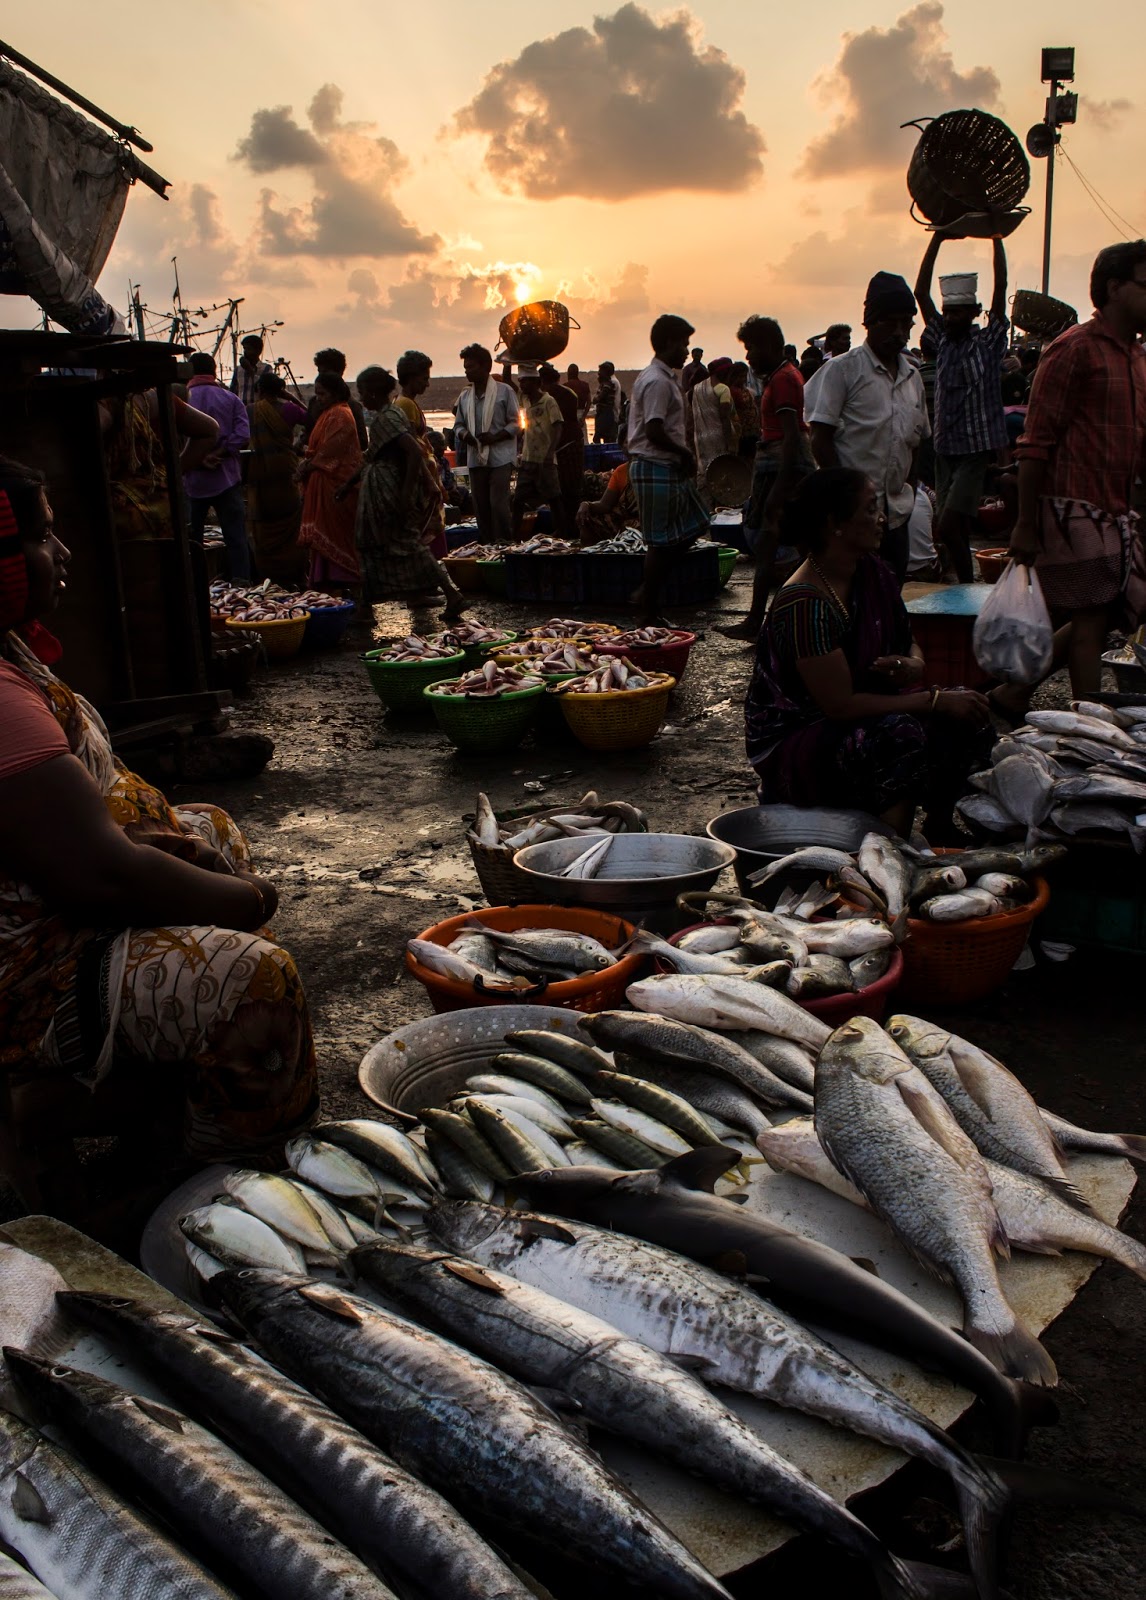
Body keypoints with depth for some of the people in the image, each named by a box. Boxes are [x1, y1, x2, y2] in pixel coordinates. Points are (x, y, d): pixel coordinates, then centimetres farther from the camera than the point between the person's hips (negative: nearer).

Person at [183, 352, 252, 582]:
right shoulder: (231, 399, 3)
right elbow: (242, 436, -9)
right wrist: (218, 455, -8)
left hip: (193, 480, 0)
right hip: (227, 479, 0)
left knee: (191, 537, 11)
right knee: (236, 537, 1)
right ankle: (241, 582, -5)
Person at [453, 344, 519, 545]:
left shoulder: (504, 392, -2)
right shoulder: (464, 397, 12)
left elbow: (515, 423, -4)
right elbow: (458, 424, 18)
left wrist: (495, 437, -17)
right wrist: (463, 434, -5)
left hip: (500, 458, -5)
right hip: (475, 459, 5)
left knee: (498, 504, -12)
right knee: (480, 506, 7)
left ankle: (503, 544, -3)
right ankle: (486, 546, 15)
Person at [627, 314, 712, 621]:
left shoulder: (665, 378, 18)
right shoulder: (658, 382, -16)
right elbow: (655, 432, -24)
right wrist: (685, 453, -12)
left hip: (669, 467, 11)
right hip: (656, 469, -11)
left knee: (693, 524, 15)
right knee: (662, 541, -4)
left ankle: (647, 592, 17)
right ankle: (649, 611, 6)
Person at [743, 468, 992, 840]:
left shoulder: (873, 573, 1)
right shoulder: (805, 604, -26)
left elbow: (909, 643, 14)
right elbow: (840, 705, -26)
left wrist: (914, 665, -12)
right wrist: (935, 700, -23)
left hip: (862, 717, 9)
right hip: (791, 740, -8)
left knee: (966, 715, -9)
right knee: (902, 735, -34)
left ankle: (941, 835, 4)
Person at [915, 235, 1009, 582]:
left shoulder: (989, 342, 0)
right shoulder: (943, 340, 12)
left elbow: (1001, 286, -9)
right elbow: (921, 291, 8)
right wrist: (937, 239, 3)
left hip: (978, 449, -5)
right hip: (945, 448, 5)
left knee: (949, 528, -17)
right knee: (955, 530, 7)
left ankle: (968, 589, -4)